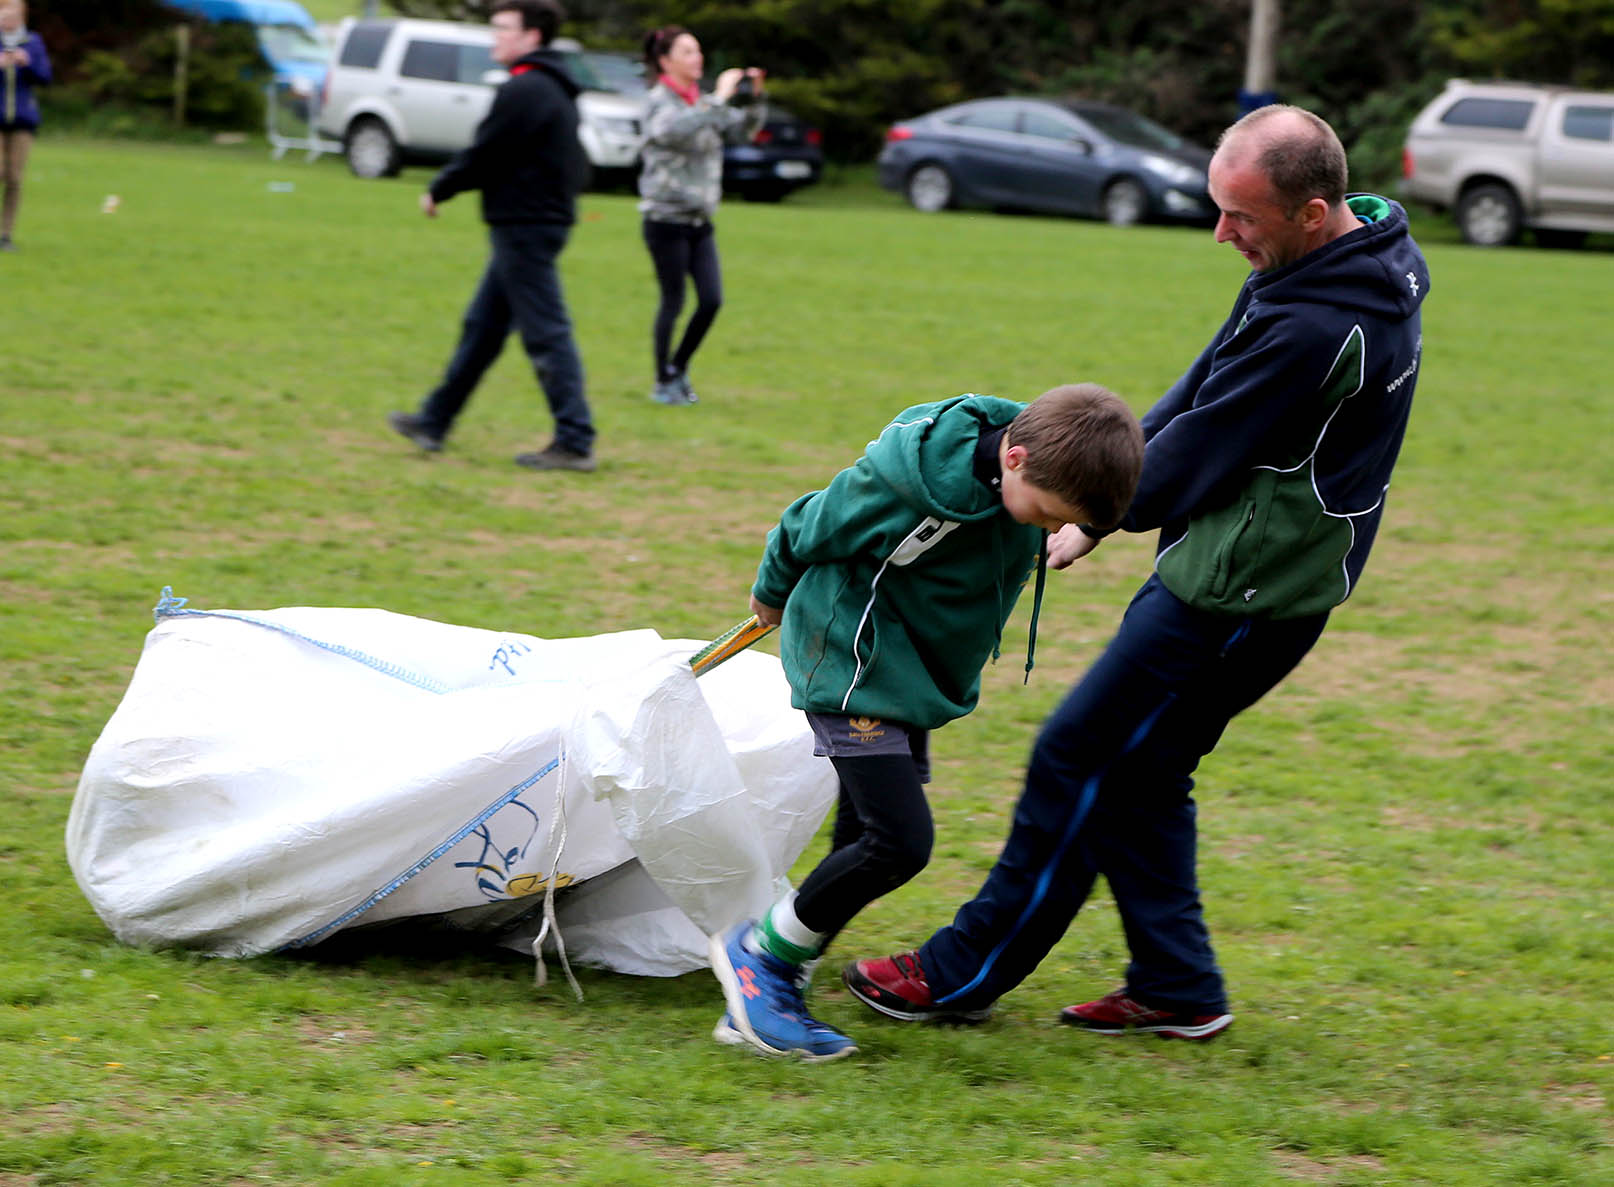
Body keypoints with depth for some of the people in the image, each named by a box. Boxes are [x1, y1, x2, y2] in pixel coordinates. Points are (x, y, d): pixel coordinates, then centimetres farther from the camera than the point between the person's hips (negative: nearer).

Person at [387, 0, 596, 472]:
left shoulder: (523, 91, -17)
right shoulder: (554, 89, 15)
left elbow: (483, 157, -16)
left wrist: (438, 191, -1)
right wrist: (447, 187, 15)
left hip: (524, 226, -10)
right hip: (538, 220, 10)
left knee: (547, 335, -7)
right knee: (482, 327, 15)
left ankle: (574, 443, -5)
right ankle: (434, 422, 23)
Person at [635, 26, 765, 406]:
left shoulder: (702, 102, 12)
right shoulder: (659, 101, -10)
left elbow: (743, 129, 12)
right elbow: (674, 129, -31)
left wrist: (754, 97, -5)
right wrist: (719, 99, -28)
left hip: (700, 221, 7)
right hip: (667, 220, -7)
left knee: (711, 301, 1)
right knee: (673, 303, -1)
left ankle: (678, 369, 19)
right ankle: (664, 382, 12)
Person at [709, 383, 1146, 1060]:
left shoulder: (1040, 468, -10)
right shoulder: (909, 487, -32)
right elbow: (808, 529, -14)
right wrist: (773, 596, 5)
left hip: (911, 677, 8)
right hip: (853, 668, -8)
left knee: (864, 843, 8)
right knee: (899, 841, -16)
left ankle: (763, 999, 15)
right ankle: (760, 951, 3)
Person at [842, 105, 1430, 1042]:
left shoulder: (1321, 327, -29)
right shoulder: (1362, 252, 4)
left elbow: (1202, 456, -19)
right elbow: (1211, 386, 12)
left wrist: (1096, 519, -3)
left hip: (1242, 592, -10)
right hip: (1220, 565, 10)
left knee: (1079, 759, 0)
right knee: (1138, 772, 17)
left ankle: (966, 974, 11)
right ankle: (1176, 988, 23)